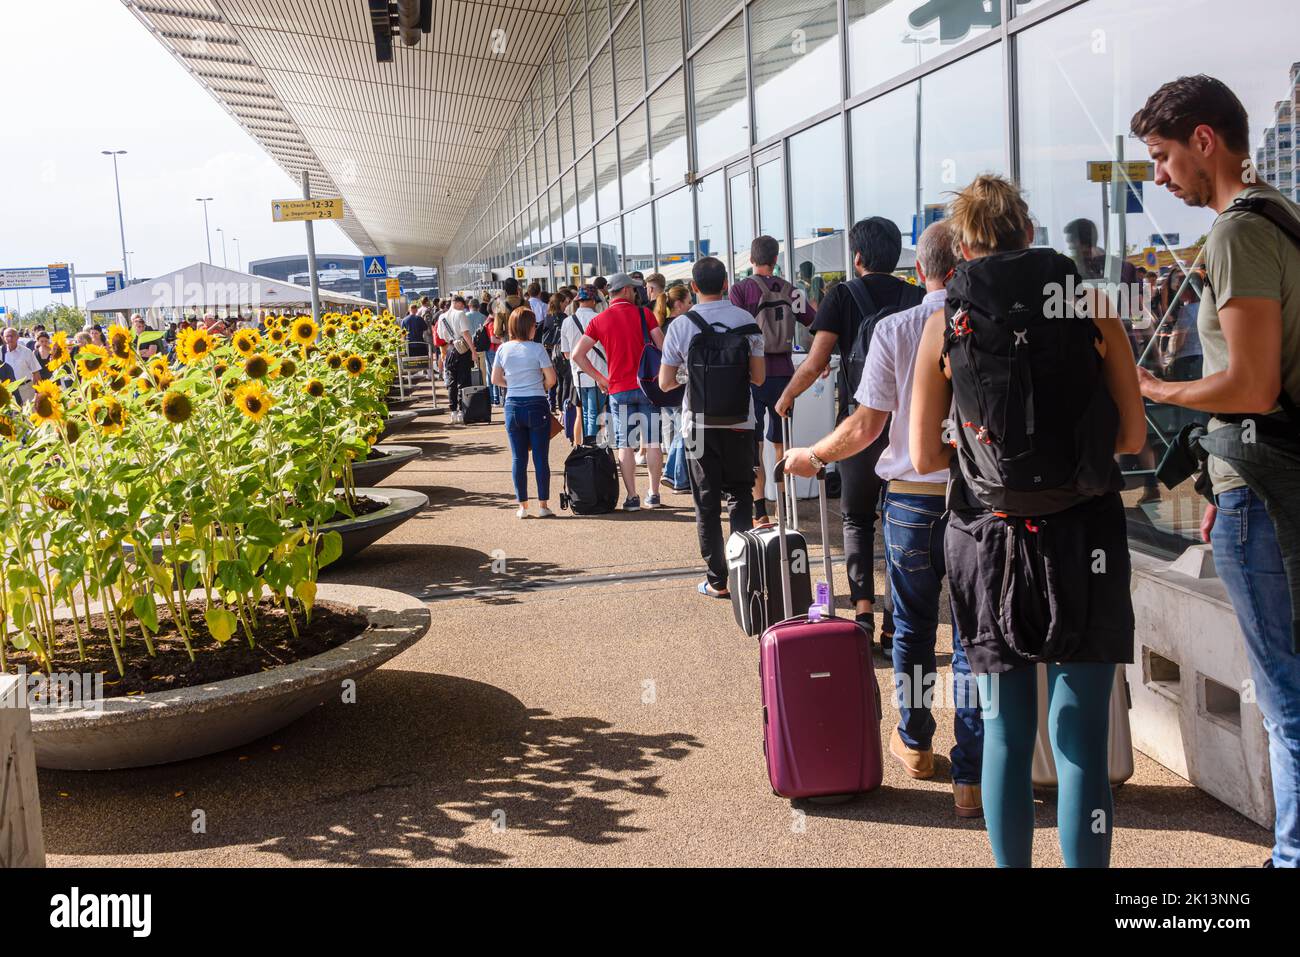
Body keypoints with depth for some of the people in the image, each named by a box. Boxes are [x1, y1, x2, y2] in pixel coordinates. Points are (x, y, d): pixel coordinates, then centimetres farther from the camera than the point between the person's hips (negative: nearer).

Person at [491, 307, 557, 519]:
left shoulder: (503, 349, 2)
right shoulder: (536, 348, -10)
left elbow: (496, 379, 7)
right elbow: (551, 378, -10)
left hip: (513, 405, 4)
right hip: (536, 406, -3)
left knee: (518, 458, 8)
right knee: (541, 458, 3)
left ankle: (522, 505, 11)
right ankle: (543, 505, 6)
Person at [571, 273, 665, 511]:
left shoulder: (599, 321, 3)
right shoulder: (643, 314, -2)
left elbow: (577, 355, -2)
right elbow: (662, 347, -6)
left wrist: (600, 378, 6)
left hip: (619, 390, 1)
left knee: (625, 445, 6)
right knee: (652, 442, 7)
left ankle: (632, 497, 4)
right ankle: (654, 494, 10)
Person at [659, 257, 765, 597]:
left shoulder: (681, 326, -6)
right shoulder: (746, 320, -2)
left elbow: (665, 383, -1)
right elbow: (758, 376, 1)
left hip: (700, 423, -1)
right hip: (740, 421, 1)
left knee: (707, 502, 7)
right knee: (740, 496, 13)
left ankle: (717, 580, 9)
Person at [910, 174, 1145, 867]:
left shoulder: (945, 322, -2)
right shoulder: (1091, 304, -1)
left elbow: (924, 457, -2)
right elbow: (1132, 435, 1)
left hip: (990, 542, 1)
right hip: (1084, 541, 0)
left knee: (1005, 732, 12)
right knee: (1081, 737, 5)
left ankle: (1012, 864, 23)